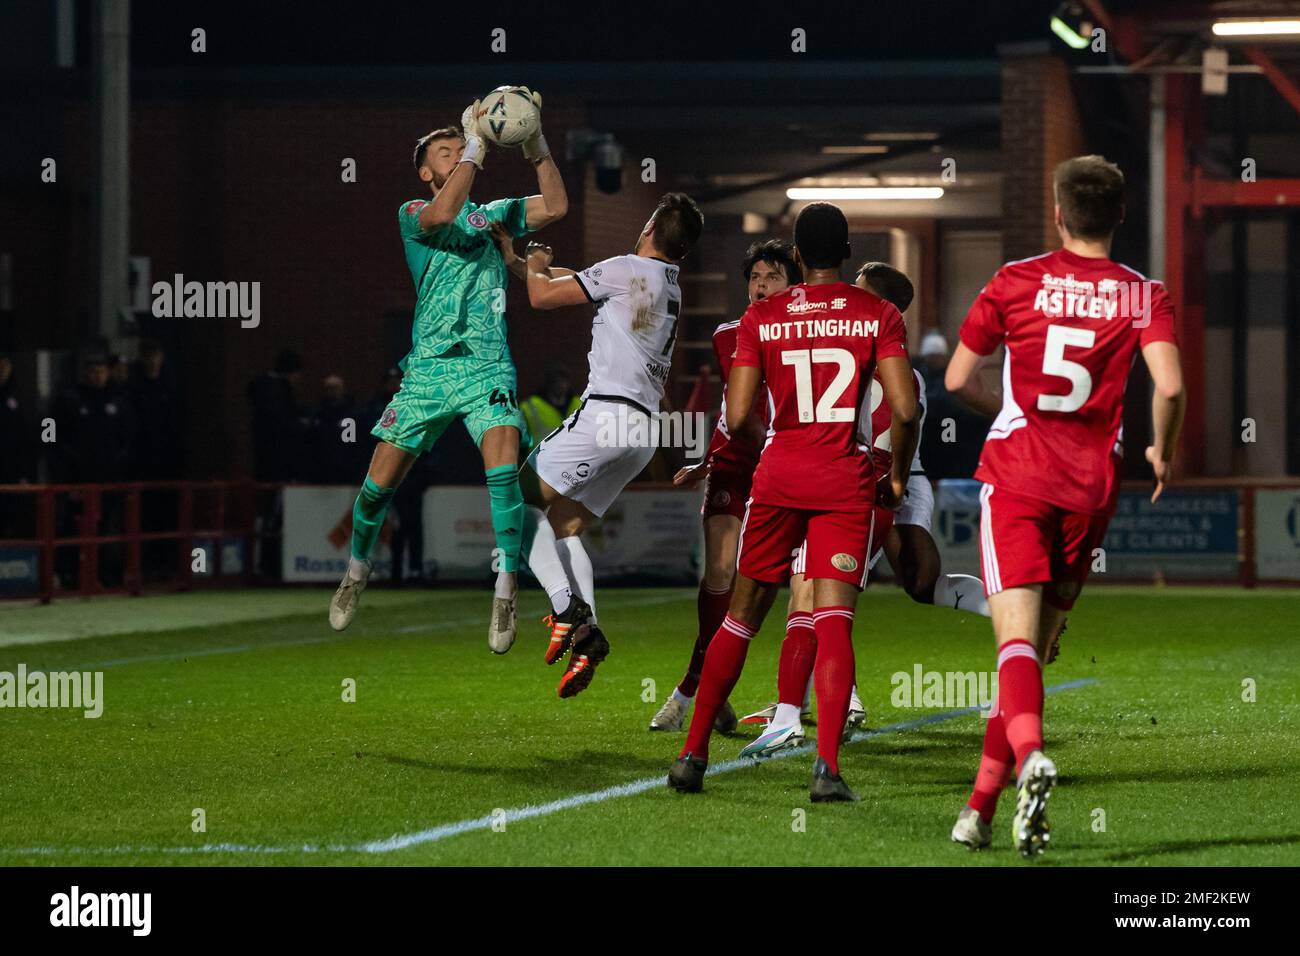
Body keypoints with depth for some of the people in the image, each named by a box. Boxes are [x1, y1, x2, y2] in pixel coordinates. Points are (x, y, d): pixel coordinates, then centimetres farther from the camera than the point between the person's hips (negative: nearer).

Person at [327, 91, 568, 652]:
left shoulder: (493, 215, 14)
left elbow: (556, 207, -1)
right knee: (381, 479, 1)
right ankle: (357, 570, 27)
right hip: (428, 368, 0)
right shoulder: (411, 215, 7)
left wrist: (537, 146, -12)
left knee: (503, 469, -21)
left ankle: (505, 591, -15)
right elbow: (440, 216, -17)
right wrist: (474, 148, -20)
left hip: (488, 368, 0)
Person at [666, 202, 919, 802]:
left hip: (779, 475, 1)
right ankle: (827, 764, -19)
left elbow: (736, 418, -1)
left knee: (743, 613, 12)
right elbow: (904, 409, -7)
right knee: (834, 621, -5)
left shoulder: (762, 318, 3)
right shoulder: (879, 316, 1)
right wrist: (898, 477, 9)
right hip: (846, 481, -1)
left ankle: (694, 752, 14)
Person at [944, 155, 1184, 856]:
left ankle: (1029, 755, -41)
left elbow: (957, 379, 6)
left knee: (1016, 637, -12)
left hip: (1016, 475, -2)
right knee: (1036, 645, 13)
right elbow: (1169, 385, -12)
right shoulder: (1144, 294, 2)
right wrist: (1161, 453, 7)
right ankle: (981, 807, 13)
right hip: (1092, 485, 2)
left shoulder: (1015, 282, 2)